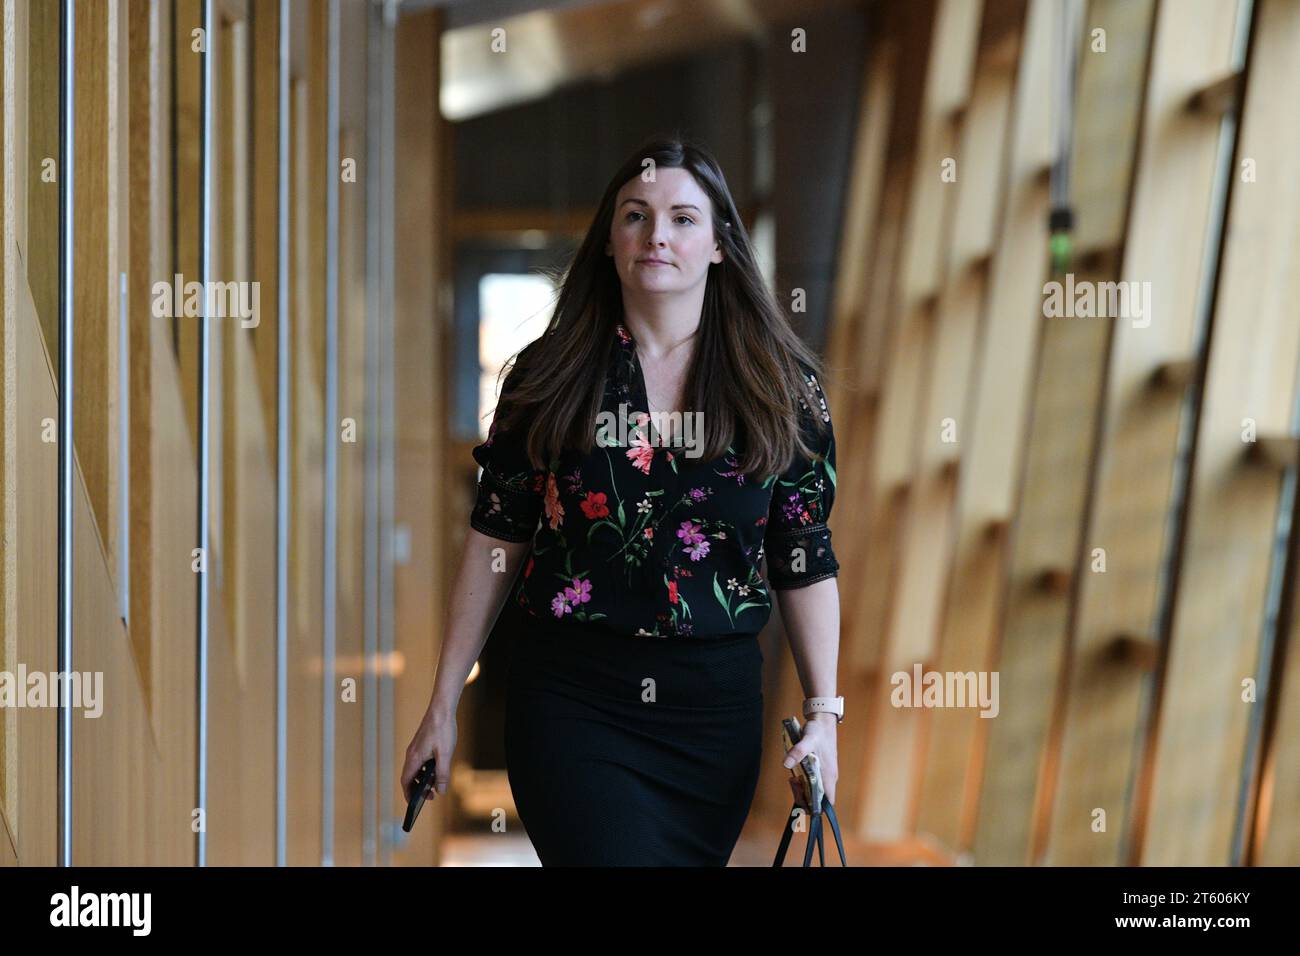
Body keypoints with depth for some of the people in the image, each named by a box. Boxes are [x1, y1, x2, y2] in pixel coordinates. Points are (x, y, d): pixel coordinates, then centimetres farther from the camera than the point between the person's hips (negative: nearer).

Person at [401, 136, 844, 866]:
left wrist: (824, 711, -5)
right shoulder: (551, 375, 2)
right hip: (571, 696, -1)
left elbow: (808, 564, 3)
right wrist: (444, 705, 3)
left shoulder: (781, 387, 2)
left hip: (717, 703, 2)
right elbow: (497, 542, 4)